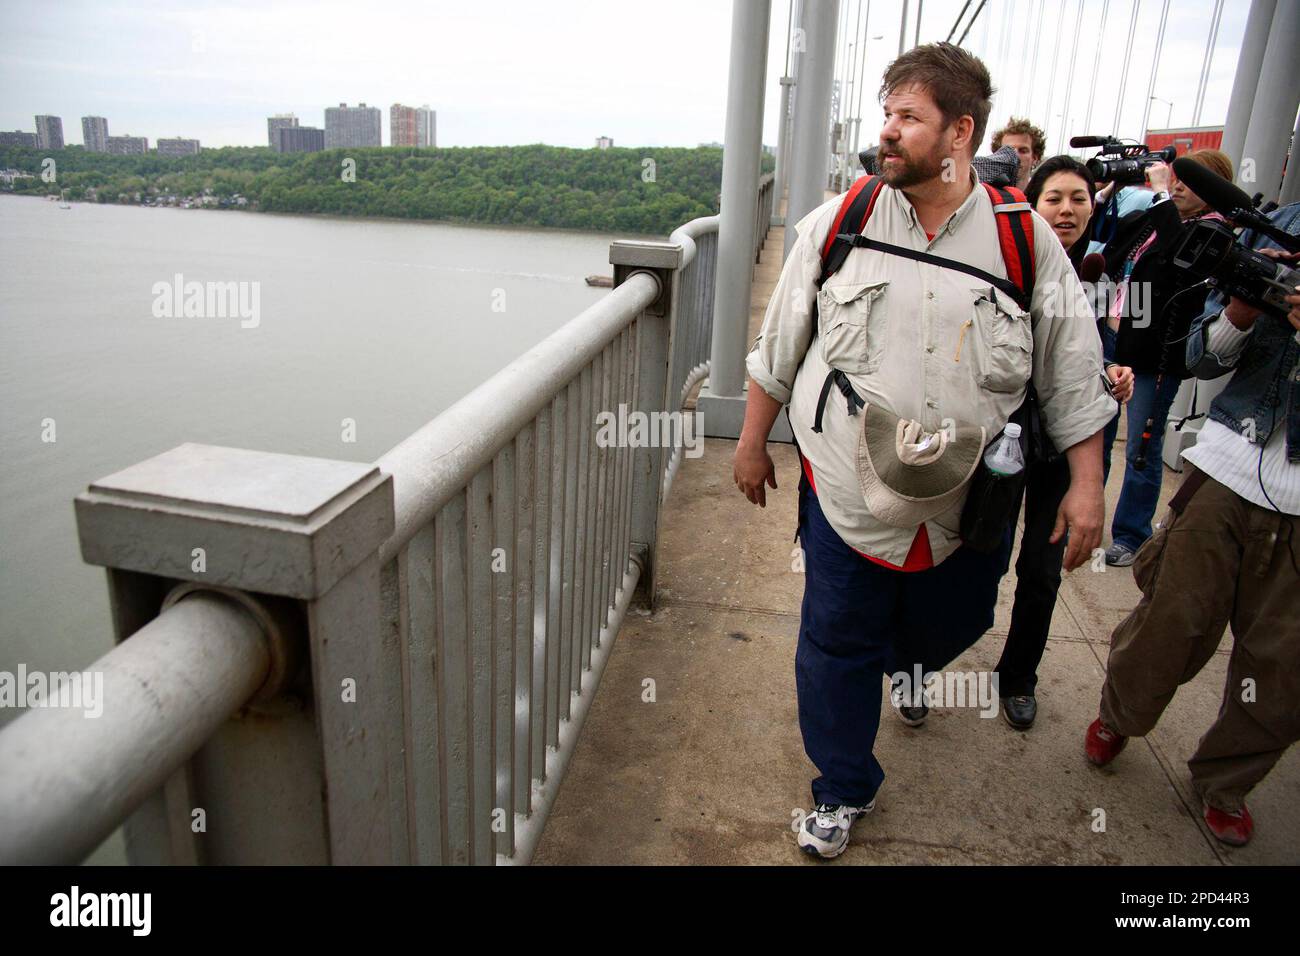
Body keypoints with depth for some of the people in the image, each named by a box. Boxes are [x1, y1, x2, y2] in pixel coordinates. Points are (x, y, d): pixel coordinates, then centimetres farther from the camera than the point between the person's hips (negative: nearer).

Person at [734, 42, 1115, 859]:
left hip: (971, 502, 1)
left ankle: (906, 667, 60)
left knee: (945, 629, 20)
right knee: (838, 643, 6)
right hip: (847, 487, 0)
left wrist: (1086, 486, -2)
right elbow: (779, 346, 5)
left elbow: (1074, 375, 1)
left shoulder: (1027, 241, -4)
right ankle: (843, 792, 30)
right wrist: (753, 444, 9)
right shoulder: (837, 224, -3)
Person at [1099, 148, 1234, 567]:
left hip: (1154, 355, -6)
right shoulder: (1146, 220, 9)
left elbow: (1178, 253, -28)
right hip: (1110, 340, 6)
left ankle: (1131, 536, 18)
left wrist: (1162, 192, -20)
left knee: (1142, 450, 4)